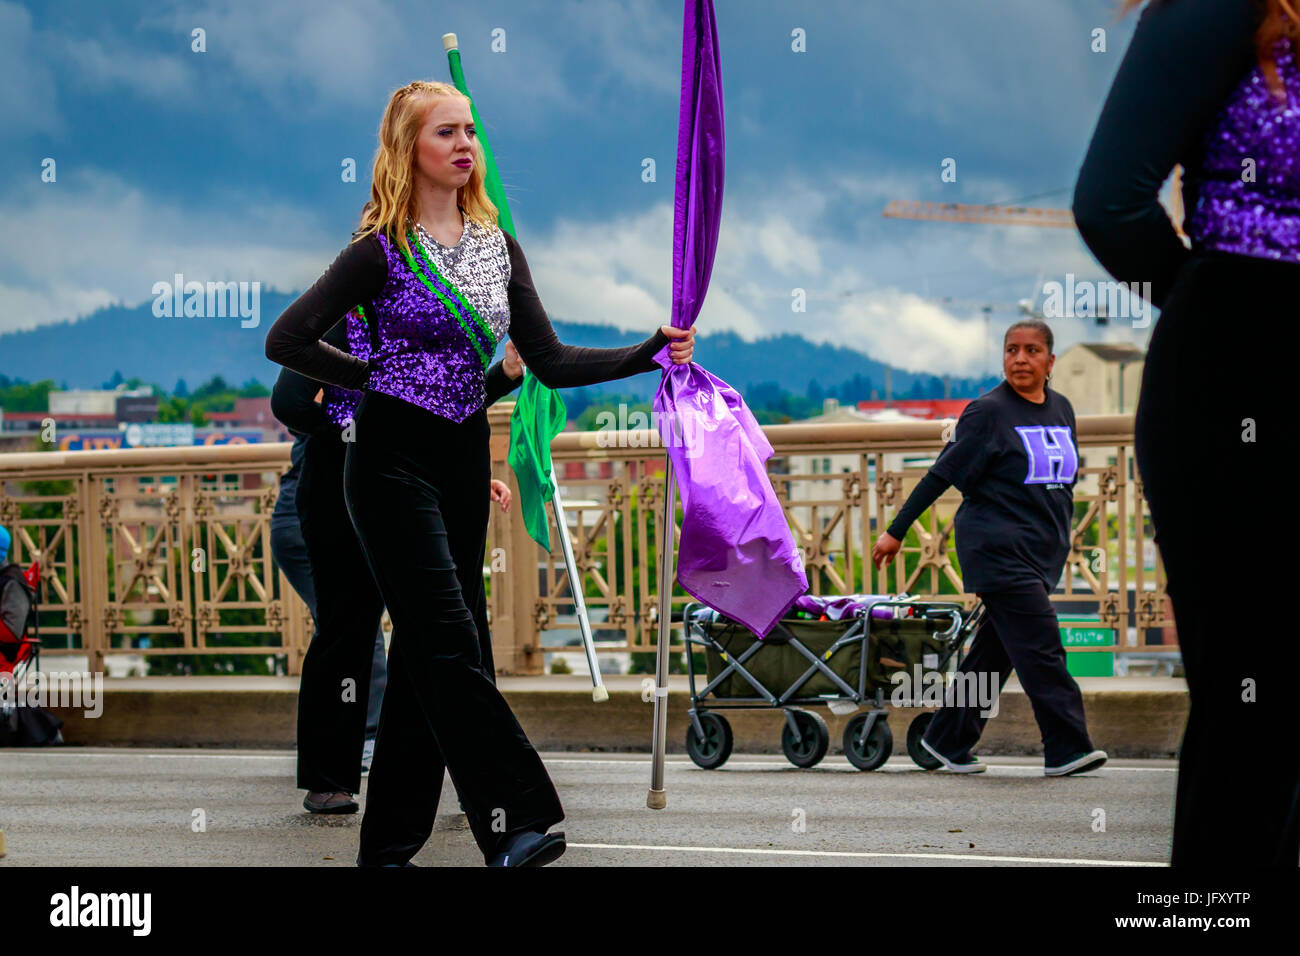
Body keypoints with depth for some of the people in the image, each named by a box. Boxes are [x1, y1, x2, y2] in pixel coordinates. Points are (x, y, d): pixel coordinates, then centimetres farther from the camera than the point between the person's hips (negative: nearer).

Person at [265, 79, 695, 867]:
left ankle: (390, 844, 12)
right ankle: (516, 823, -17)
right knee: (449, 645, -12)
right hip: (395, 462, -6)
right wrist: (378, 375, -4)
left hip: (464, 463, 6)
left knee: (425, 654, 6)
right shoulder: (382, 252, -6)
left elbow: (550, 361, 7)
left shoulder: (498, 247, 11)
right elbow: (286, 341, -8)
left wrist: (650, 354, -2)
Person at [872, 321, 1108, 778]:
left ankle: (947, 739, 19)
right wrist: (896, 531, -6)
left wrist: (1060, 541, 26)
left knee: (994, 650, 9)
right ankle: (1067, 748, -13)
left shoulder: (1061, 410, 13)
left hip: (1041, 553, 7)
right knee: (1040, 647, -13)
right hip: (998, 549, -7)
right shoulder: (988, 413, -7)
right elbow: (941, 475, -6)